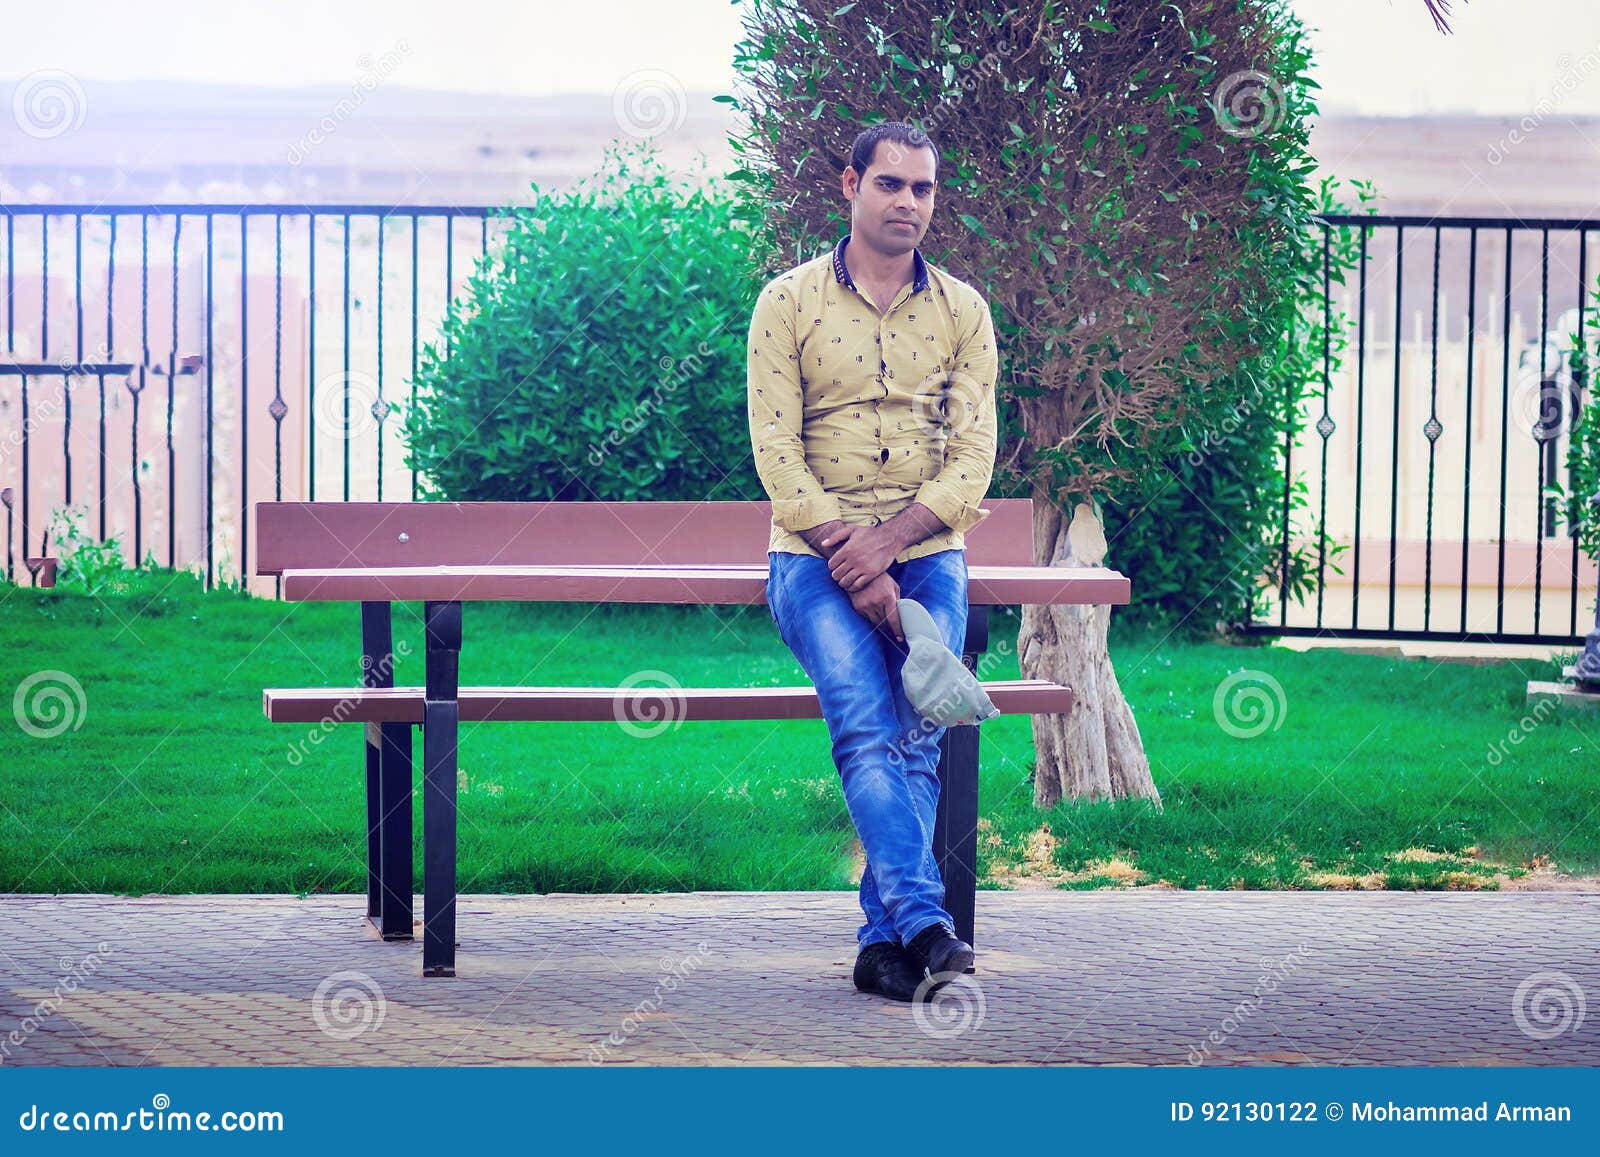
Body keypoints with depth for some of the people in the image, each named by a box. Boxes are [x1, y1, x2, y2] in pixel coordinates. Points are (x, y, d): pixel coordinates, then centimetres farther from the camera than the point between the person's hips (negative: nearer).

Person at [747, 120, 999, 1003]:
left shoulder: (962, 312, 9)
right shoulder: (788, 302, 3)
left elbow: (973, 458, 1)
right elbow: (776, 452, -5)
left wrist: (886, 541, -14)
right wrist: (851, 564, -13)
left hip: (927, 554, 2)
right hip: (816, 556, -2)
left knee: (916, 737, -17)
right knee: (865, 725, -24)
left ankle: (883, 941, -16)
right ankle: (924, 921, -34)